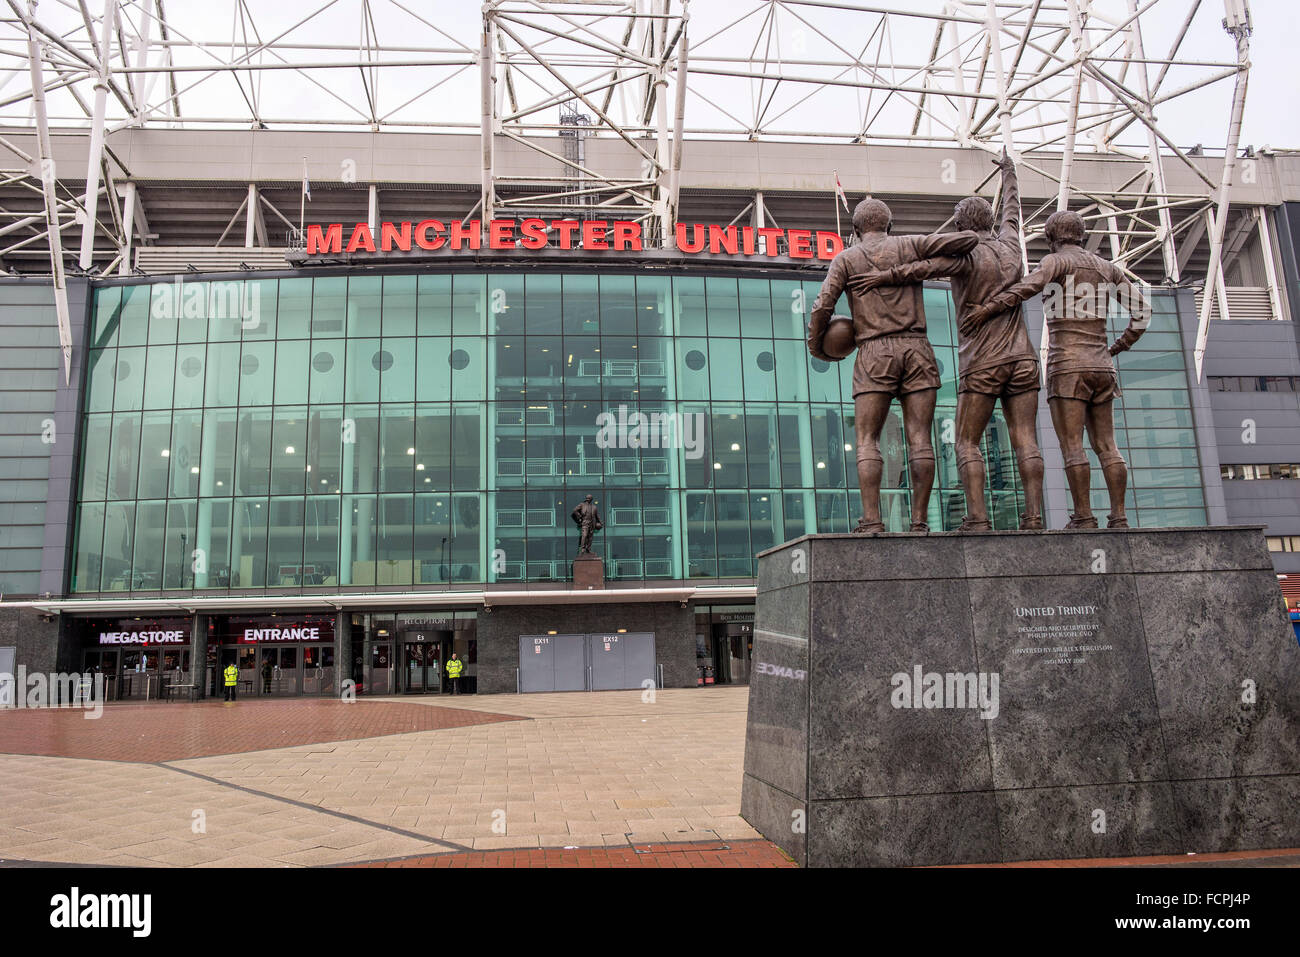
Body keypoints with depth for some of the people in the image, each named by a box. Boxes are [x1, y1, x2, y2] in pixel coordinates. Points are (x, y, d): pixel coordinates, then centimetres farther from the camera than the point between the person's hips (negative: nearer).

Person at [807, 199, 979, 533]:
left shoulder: (846, 258, 10)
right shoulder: (909, 245, 13)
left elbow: (822, 308, 0)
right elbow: (968, 240, 9)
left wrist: (816, 347, 15)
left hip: (874, 354, -1)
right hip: (916, 349, 2)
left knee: (867, 441, -4)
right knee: (919, 439, -1)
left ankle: (871, 521, -18)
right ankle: (919, 522, -6)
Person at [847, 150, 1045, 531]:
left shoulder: (968, 254, -4)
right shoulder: (1009, 245, 13)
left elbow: (929, 267, -24)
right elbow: (1012, 209, 32)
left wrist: (883, 277, -25)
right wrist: (1008, 170, 49)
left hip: (982, 363, -5)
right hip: (1022, 358, 5)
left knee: (967, 443, -2)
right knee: (1026, 440, -1)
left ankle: (977, 518, -12)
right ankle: (1033, 517, -7)